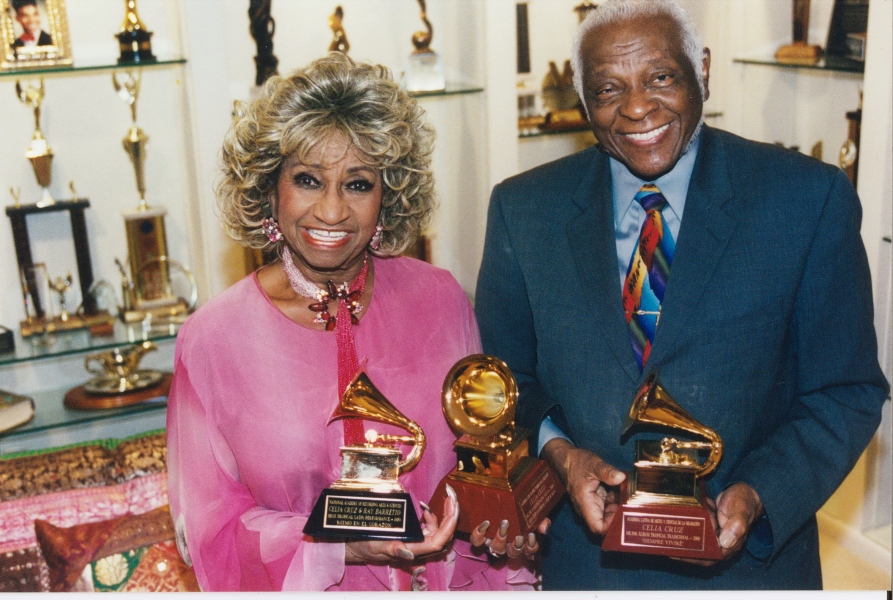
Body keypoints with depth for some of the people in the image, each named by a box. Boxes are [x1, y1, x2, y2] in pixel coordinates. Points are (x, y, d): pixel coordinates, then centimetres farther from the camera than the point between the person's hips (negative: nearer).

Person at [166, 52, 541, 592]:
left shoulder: (439, 300, -1)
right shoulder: (211, 340, -7)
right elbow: (213, 528, -2)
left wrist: (503, 529, -8)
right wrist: (344, 551, -16)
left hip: (451, 580, 2)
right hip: (305, 586, -2)